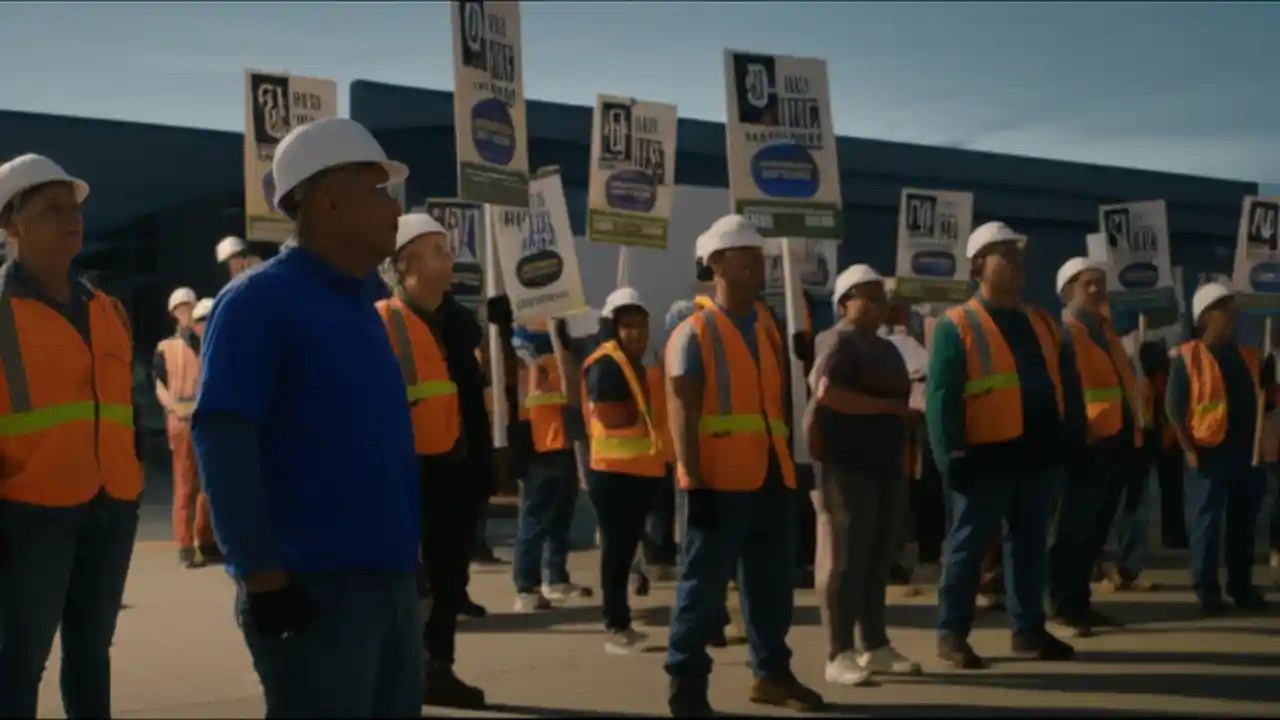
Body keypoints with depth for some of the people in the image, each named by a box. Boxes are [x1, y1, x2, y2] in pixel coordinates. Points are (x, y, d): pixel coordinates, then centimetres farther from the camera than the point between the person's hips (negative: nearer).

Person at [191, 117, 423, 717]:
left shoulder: (361, 306, 16)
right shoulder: (260, 300, -8)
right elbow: (221, 441, -16)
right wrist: (264, 575, -21)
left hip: (391, 580, 8)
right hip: (313, 588, -8)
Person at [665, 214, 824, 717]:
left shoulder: (770, 327, 15)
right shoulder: (694, 334, -6)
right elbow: (682, 412, -12)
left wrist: (791, 464, 16)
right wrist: (695, 481, -18)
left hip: (773, 478, 7)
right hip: (720, 482, -7)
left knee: (773, 585, 14)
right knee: (704, 587, -2)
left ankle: (772, 673, 28)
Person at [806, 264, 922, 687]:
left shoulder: (887, 349, 21)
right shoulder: (838, 341, -7)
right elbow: (827, 393, -22)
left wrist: (903, 457, 15)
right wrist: (889, 407, -15)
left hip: (886, 465, 9)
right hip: (846, 466, -9)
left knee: (878, 561, 10)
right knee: (845, 561, -8)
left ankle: (876, 647, 17)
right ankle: (840, 655, -5)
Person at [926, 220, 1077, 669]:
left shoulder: (1040, 322, 15)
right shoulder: (958, 326, -6)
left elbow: (1060, 385, 19)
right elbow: (941, 396, -12)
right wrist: (951, 455, -18)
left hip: (1038, 453, 7)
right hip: (987, 456, -6)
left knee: (1030, 544, 13)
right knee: (968, 544, 0)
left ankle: (1029, 629, 22)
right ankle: (952, 633, 8)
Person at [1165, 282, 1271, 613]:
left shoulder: (1248, 357, 13)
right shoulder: (1188, 357, -4)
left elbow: (1261, 400, 17)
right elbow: (1174, 408, -8)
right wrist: (1190, 449, -13)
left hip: (1247, 454, 6)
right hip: (1210, 453, -5)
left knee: (1244, 524, 11)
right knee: (1206, 524, -1)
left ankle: (1241, 586, 21)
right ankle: (1207, 590, 5)